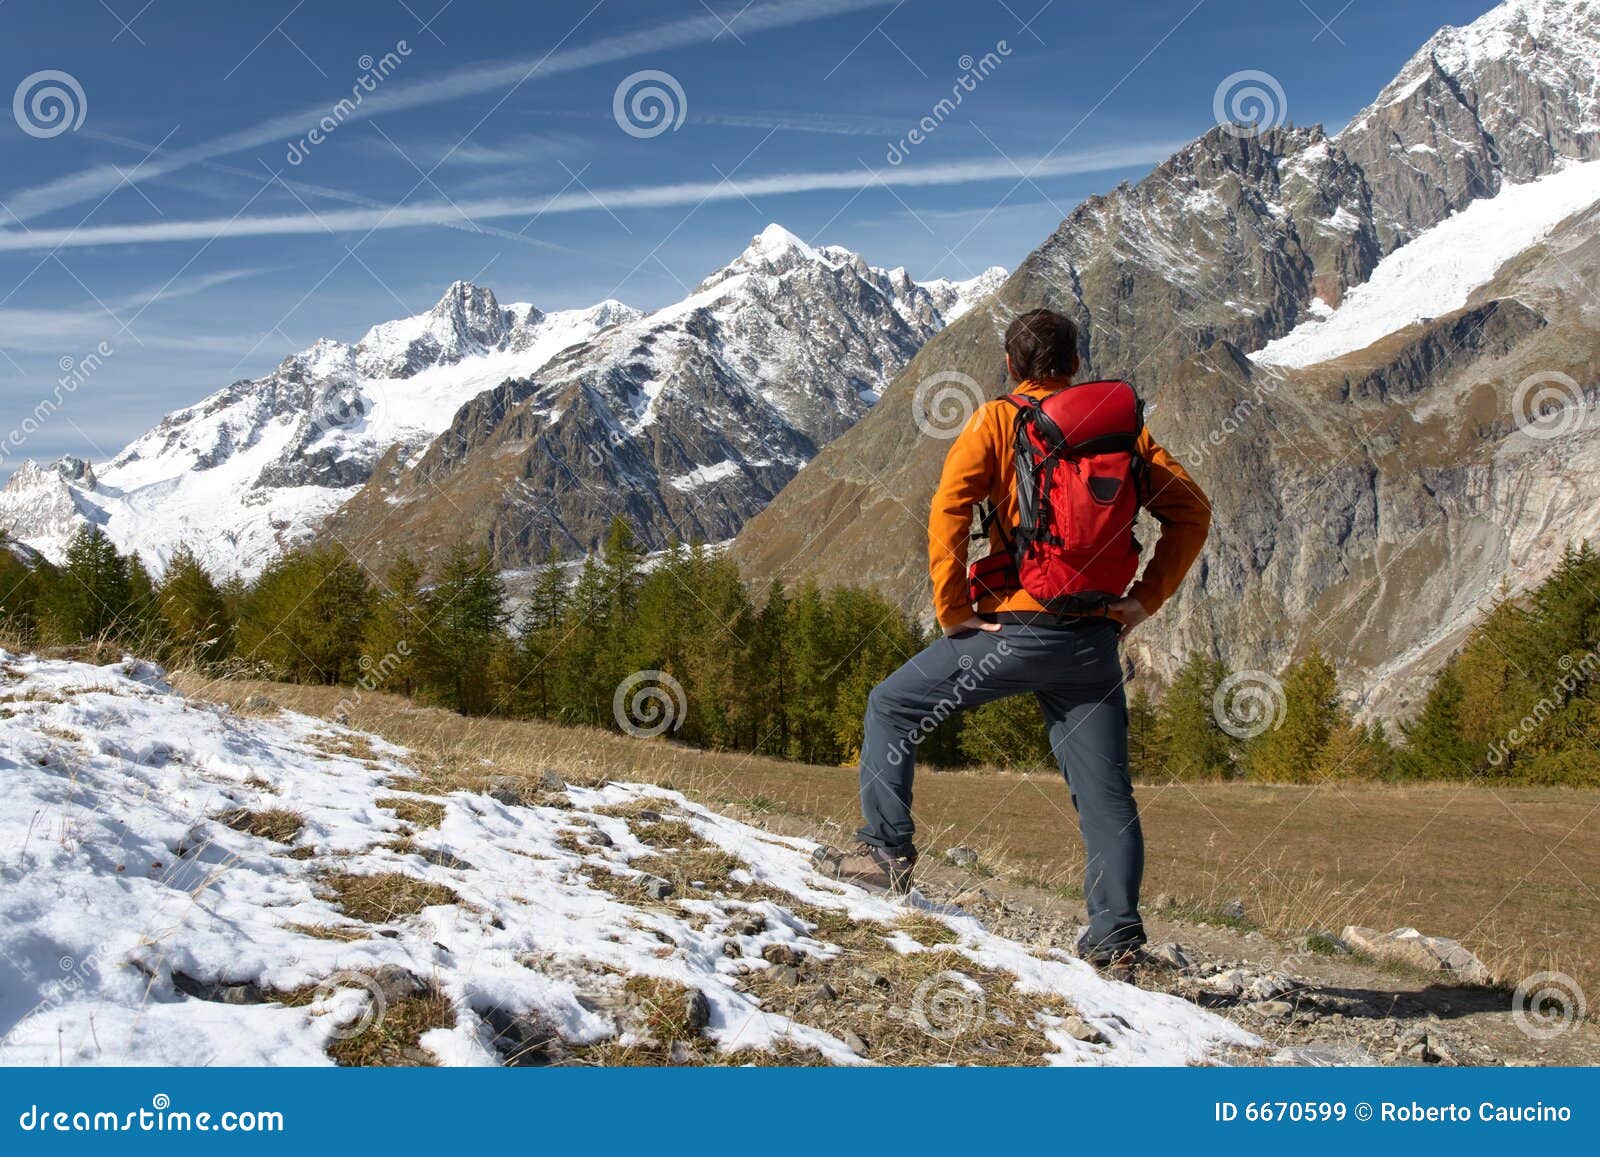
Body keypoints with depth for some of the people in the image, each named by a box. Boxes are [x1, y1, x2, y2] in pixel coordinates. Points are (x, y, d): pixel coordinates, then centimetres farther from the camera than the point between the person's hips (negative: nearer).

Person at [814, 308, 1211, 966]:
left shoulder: (997, 422, -1)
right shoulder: (1125, 423, 10)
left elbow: (948, 511, -14)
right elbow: (1190, 511, 7)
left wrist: (952, 611, -7)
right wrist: (1147, 598, 7)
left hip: (1018, 631, -4)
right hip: (1096, 638, 4)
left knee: (893, 707, 14)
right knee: (1105, 792, 9)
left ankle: (887, 851, 13)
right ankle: (1115, 932, 5)